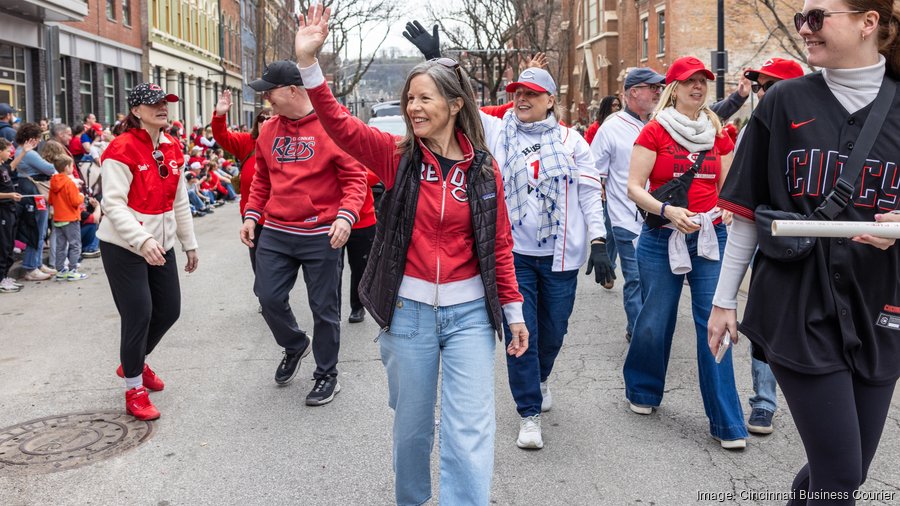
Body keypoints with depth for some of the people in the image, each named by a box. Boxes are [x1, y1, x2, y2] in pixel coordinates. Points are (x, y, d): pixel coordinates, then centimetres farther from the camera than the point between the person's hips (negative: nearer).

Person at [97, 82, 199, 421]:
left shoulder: (173, 148, 6)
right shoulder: (121, 150, -16)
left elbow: (180, 201, 13)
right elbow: (113, 204, -22)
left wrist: (189, 243, 14)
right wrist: (142, 240, -34)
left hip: (161, 245, 7)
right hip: (124, 247, -7)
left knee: (169, 310, 12)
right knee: (138, 315, -6)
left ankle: (135, 363, 40)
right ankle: (134, 391, 13)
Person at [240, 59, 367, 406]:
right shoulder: (269, 130, 8)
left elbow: (355, 178, -9)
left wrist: (346, 215, -23)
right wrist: (252, 214, 8)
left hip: (320, 235, -5)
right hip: (275, 233, 5)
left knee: (324, 309, 4)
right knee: (269, 297, 6)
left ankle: (327, 375, 22)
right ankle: (295, 346, 36)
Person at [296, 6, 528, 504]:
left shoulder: (484, 169, 0)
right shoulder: (397, 155, -1)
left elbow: (500, 244, 3)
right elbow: (339, 124, -13)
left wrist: (514, 310, 4)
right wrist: (308, 62, -25)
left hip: (469, 312, 0)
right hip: (408, 310, 1)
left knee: (469, 432, -3)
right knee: (411, 423, 16)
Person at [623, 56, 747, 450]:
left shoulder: (719, 134, 11)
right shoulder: (654, 132, -1)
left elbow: (728, 187, 16)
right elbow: (634, 187, -7)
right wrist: (667, 210, -22)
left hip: (710, 236, 3)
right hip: (661, 238, -2)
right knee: (654, 322, 6)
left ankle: (727, 423, 4)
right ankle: (642, 391, 34)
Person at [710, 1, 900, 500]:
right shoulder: (784, 102, 0)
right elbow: (747, 212, 2)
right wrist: (723, 300, 1)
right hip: (798, 310, -2)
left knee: (848, 471, 12)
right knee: (840, 476, -4)